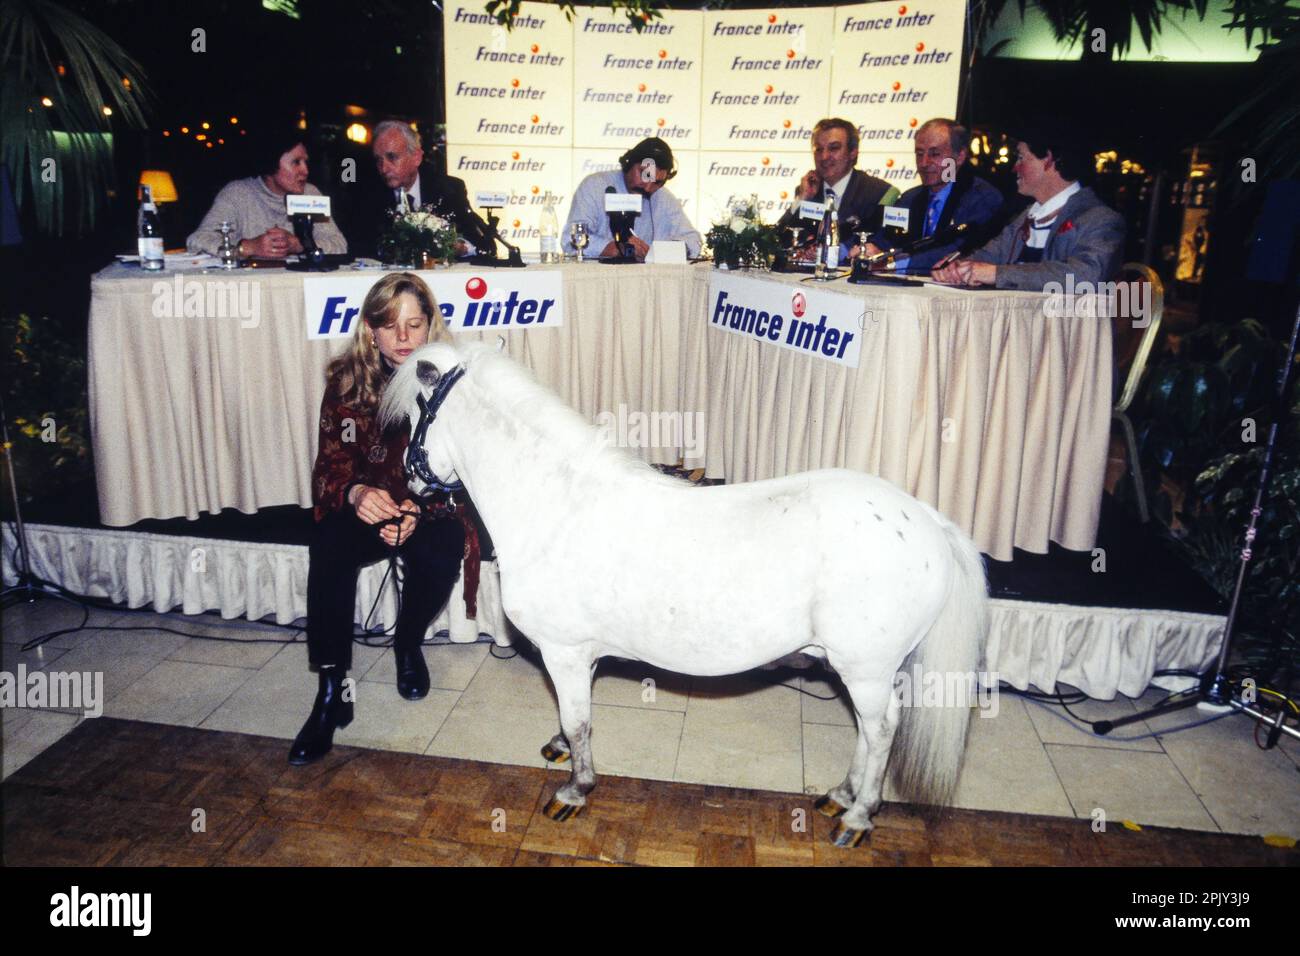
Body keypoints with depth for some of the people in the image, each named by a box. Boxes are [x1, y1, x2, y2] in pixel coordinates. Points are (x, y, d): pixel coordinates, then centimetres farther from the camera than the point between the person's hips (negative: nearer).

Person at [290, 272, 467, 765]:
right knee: (327, 549, -28)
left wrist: (418, 513, -31)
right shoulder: (345, 379, -4)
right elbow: (330, 465, -5)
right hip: (365, 504, 2)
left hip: (432, 507, -1)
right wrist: (356, 494, -29)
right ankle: (332, 692, -18)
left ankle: (409, 645, 2)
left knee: (440, 553, -32)